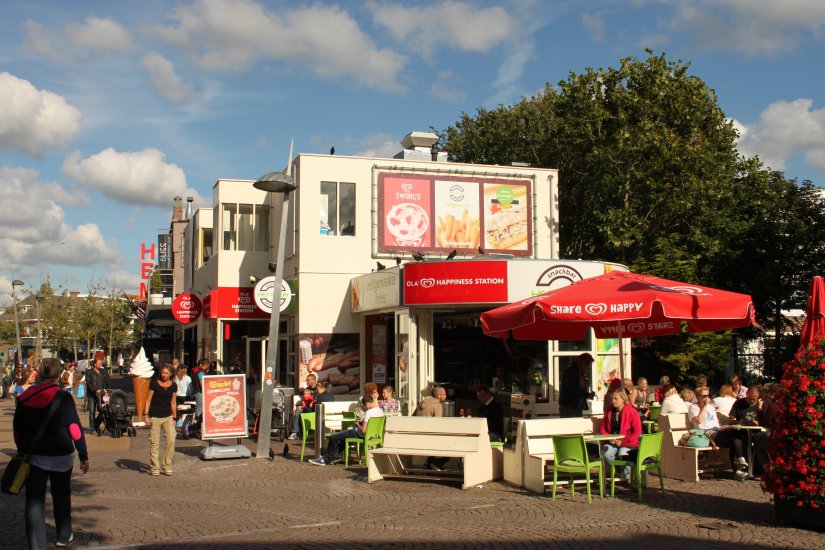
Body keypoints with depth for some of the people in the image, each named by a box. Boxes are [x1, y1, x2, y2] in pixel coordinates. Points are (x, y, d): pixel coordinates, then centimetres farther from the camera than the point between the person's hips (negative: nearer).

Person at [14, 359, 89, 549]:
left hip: (33, 457, 2)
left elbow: (17, 429, 7)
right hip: (60, 457, -2)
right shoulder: (63, 398, -11)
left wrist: (23, 451, 20)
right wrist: (83, 456, -5)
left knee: (34, 501, 5)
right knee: (61, 497, 17)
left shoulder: (24, 398, 0)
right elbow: (75, 429, -11)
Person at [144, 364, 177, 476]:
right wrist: (146, 415, -8)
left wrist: (174, 418, 12)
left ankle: (167, 466, 5)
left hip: (168, 417, 2)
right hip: (154, 417, -2)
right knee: (154, 443, 1)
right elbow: (148, 400, 0)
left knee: (171, 440, -8)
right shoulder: (154, 383, -3)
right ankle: (155, 467, 11)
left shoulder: (173, 386, 5)